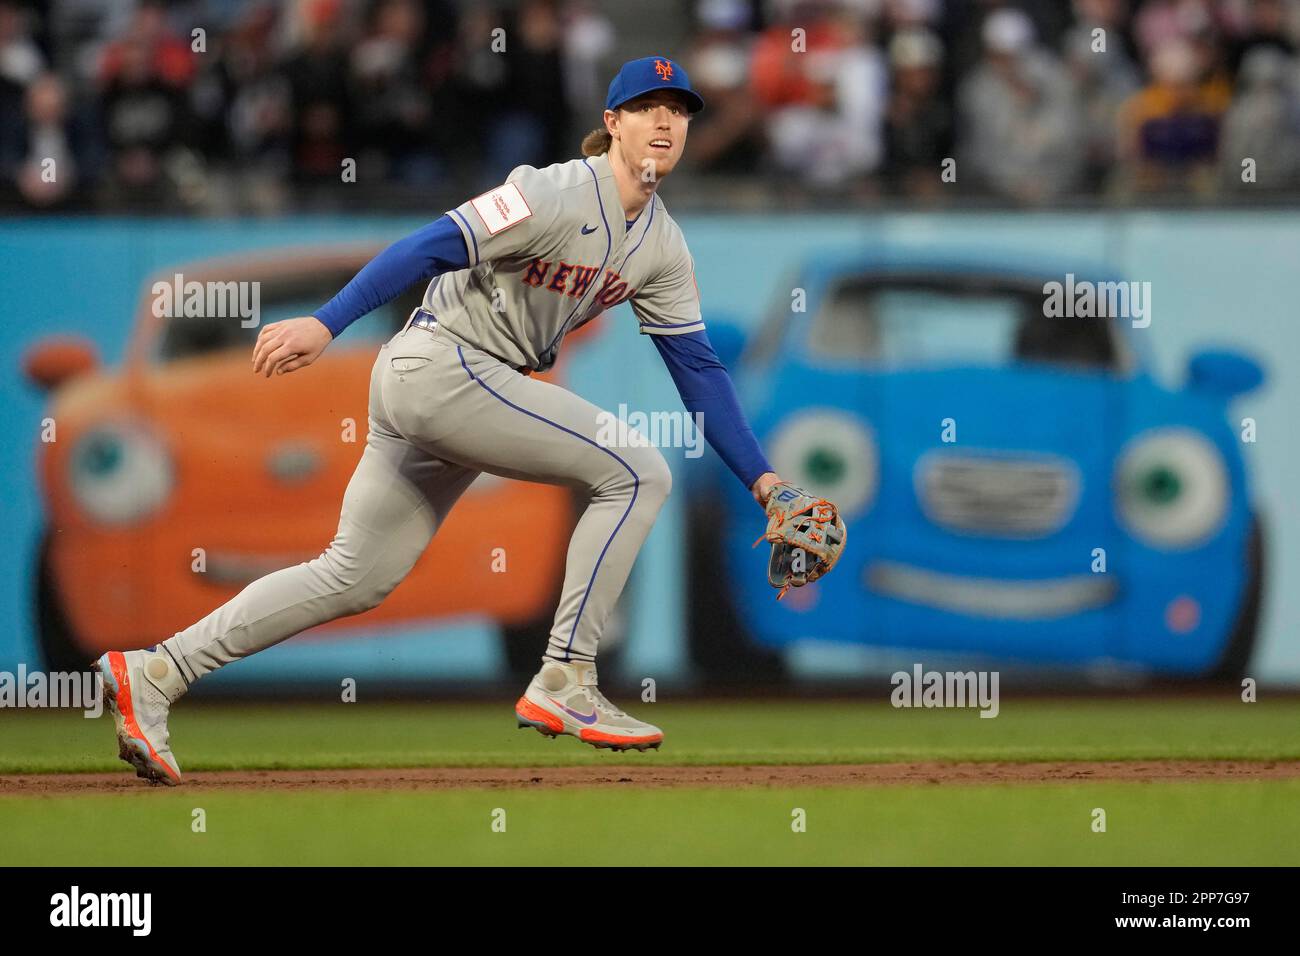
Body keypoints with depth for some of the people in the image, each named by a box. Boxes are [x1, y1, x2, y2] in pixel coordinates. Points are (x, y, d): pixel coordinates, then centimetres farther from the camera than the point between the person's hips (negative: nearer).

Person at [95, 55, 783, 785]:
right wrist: (325, 324, -32)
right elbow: (433, 248, -23)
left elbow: (698, 367, 13)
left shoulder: (662, 247, 10)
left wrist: (760, 476, 7)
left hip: (477, 388, 9)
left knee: (356, 578, 10)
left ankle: (154, 675, 11)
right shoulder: (561, 196, -16)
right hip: (440, 364, -9)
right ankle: (564, 684, -10)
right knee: (639, 472, -13)